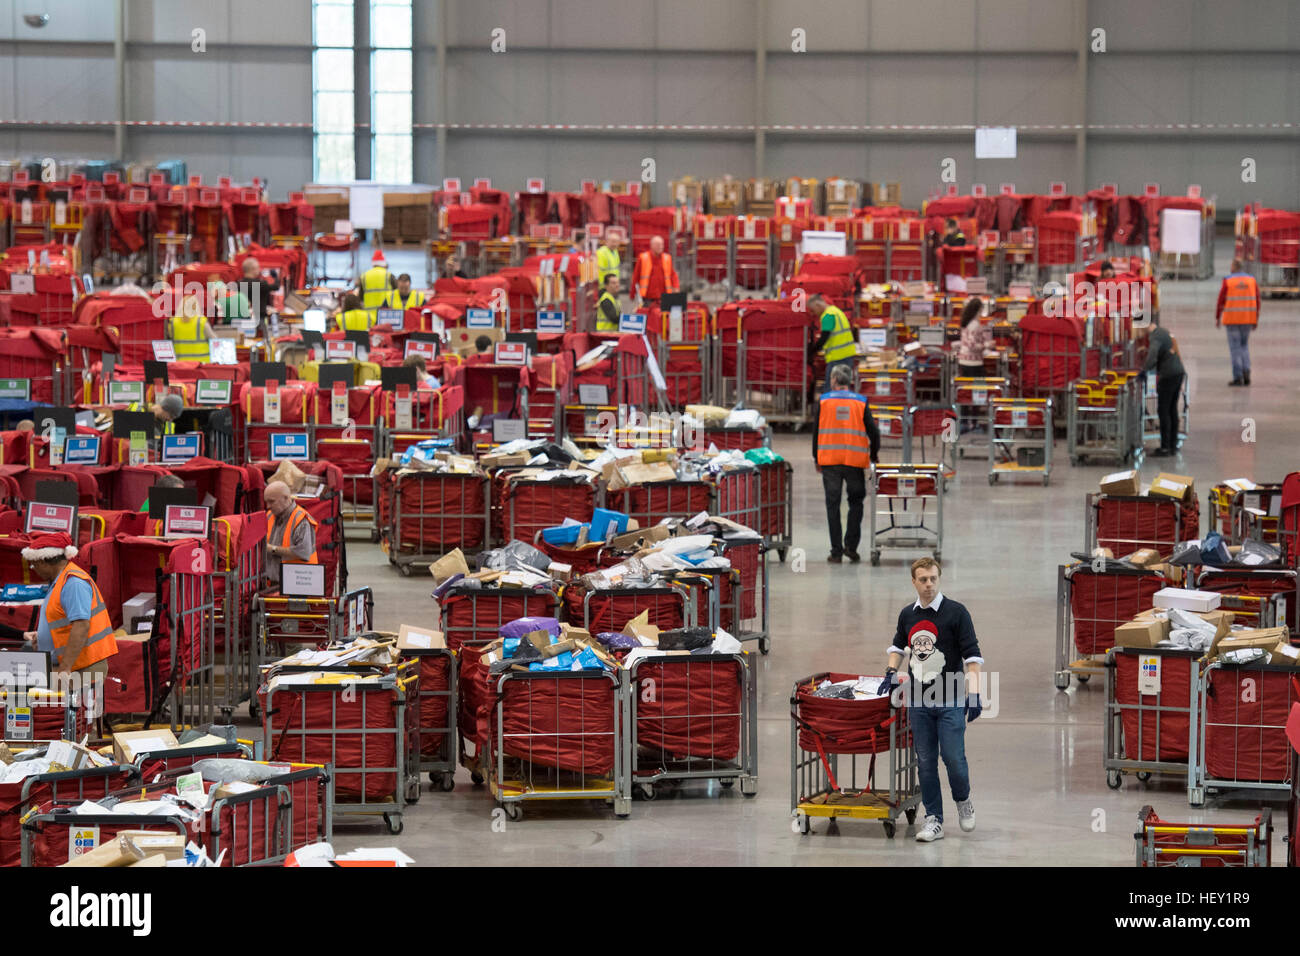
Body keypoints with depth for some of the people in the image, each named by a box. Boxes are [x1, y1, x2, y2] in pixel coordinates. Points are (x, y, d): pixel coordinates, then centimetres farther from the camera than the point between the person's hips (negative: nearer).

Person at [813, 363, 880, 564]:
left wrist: (817, 458, 14)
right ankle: (851, 545, 3)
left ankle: (836, 551, 3)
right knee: (856, 502, 14)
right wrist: (873, 456, 14)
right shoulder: (861, 403, 2)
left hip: (829, 459, 0)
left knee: (833, 504, 5)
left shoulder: (824, 401, 2)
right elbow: (873, 432, 0)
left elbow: (816, 432, 4)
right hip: (855, 461, 0)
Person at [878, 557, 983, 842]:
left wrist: (974, 693, -16)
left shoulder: (956, 612, -7)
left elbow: (972, 655, -9)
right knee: (925, 762, 3)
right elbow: (899, 645, 27)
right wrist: (892, 672, 11)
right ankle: (934, 820, 8)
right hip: (918, 701, 4)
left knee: (953, 758, -8)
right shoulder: (907, 615, 8)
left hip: (950, 700, -4)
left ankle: (963, 801, 19)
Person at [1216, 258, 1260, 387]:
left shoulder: (1227, 281, -7)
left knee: (1235, 347, 2)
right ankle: (1246, 371, 2)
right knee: (1244, 345, 18)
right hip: (1248, 317, 3)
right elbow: (1257, 300, 3)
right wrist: (1256, 319, 10)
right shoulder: (1252, 280, 3)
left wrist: (1217, 318, 4)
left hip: (1232, 318, -3)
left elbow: (1221, 301, -6)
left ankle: (1238, 377, -1)